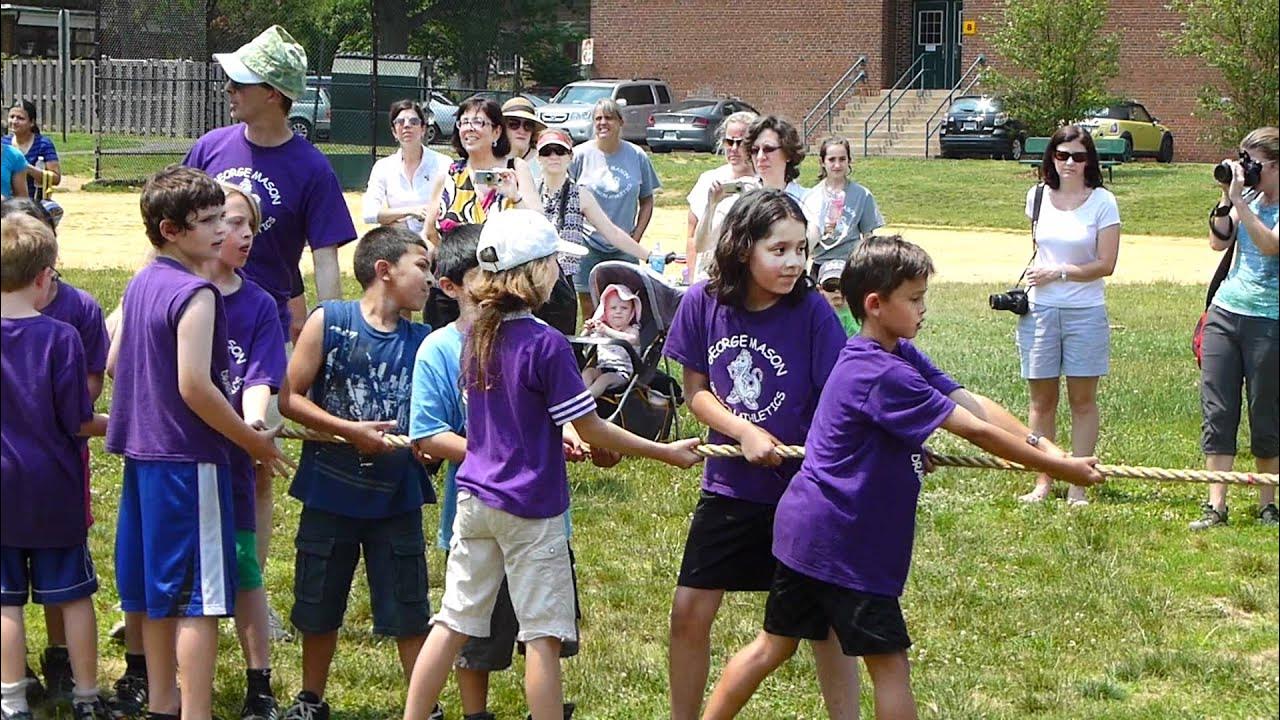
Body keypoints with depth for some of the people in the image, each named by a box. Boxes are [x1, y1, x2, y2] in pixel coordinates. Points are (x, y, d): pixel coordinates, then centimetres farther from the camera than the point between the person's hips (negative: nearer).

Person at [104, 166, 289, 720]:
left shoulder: (140, 284, 9)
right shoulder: (195, 294, -18)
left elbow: (113, 364, 16)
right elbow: (195, 386, -22)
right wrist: (253, 440, -13)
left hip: (143, 454, 9)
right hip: (189, 459, -9)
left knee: (159, 588, 17)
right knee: (199, 595, -5)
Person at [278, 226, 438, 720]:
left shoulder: (421, 341, 1)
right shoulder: (329, 321, -7)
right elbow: (289, 398, -8)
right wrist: (350, 431, -15)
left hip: (397, 494, 1)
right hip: (331, 490, -1)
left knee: (408, 609, 3)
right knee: (318, 605, 12)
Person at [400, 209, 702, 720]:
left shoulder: (476, 337, 4)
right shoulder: (545, 344, -18)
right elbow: (591, 430, -13)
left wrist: (557, 442, 20)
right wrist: (664, 452, -5)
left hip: (475, 498, 6)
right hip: (530, 507, -6)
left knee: (454, 623, 10)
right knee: (542, 635, 1)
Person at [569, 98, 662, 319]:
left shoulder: (637, 156, 2)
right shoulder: (580, 155, -3)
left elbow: (646, 201, 10)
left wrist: (636, 238, 1)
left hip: (624, 250, 1)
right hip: (588, 248, -1)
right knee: (590, 315, 3)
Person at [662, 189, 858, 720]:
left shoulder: (811, 310, -16)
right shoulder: (703, 303, -8)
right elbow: (696, 392, -1)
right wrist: (745, 432, -17)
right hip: (729, 487, 3)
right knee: (690, 612, 6)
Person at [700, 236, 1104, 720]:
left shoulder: (903, 357, 9)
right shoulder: (882, 376, -22)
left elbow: (974, 404, 1)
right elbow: (976, 431, -21)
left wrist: (1044, 447, -9)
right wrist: (1058, 468, -16)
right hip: (843, 543, -10)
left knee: (775, 644, 16)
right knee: (889, 663, -1)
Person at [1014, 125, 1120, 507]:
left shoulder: (1102, 202, -4)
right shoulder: (1037, 197, 7)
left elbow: (1106, 264, -7)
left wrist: (1058, 272, -11)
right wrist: (1030, 278, 11)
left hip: (1085, 312, -3)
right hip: (1039, 311, 3)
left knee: (1083, 400, 2)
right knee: (1041, 400, 5)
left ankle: (1078, 486, 6)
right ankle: (1043, 482, 11)